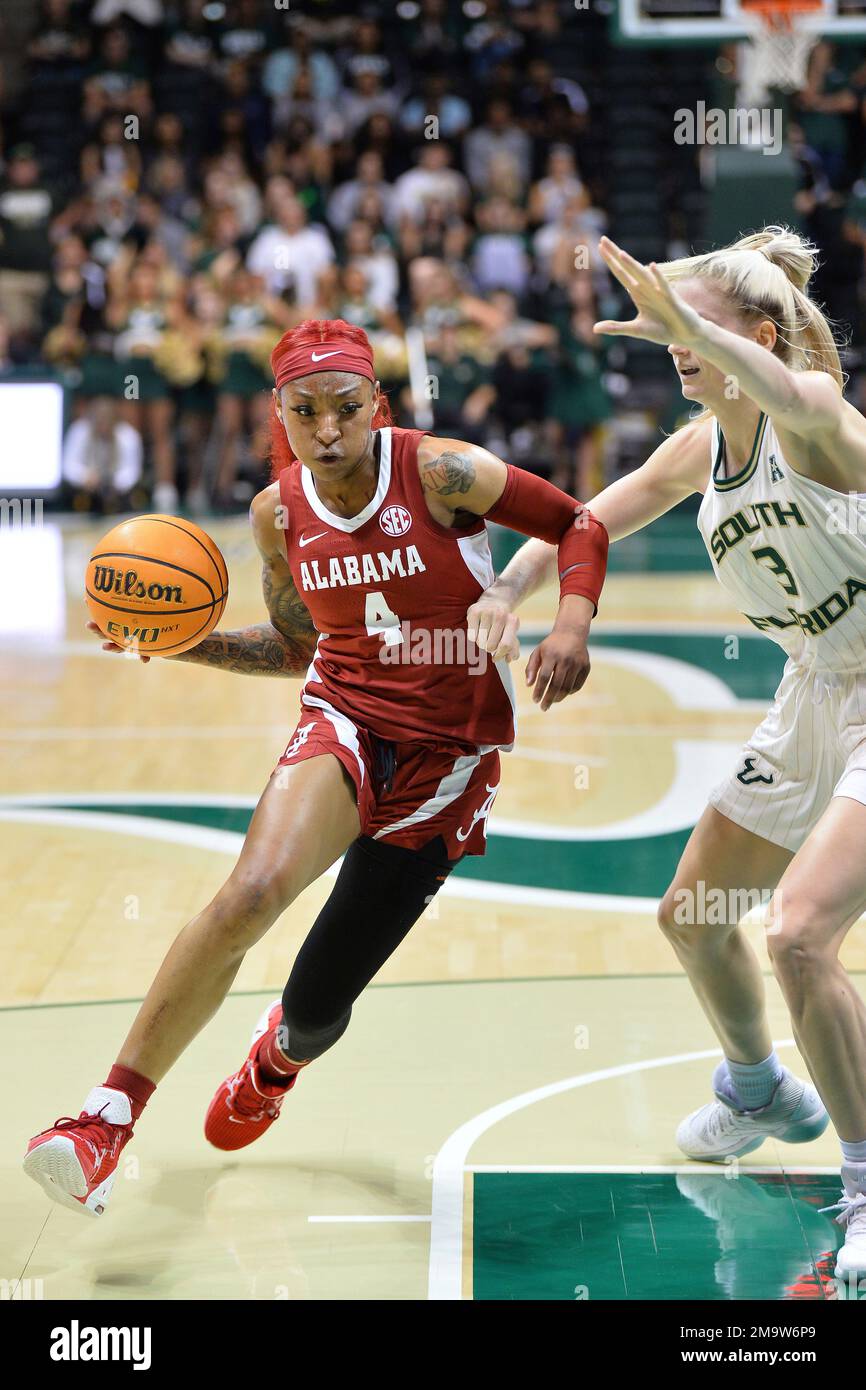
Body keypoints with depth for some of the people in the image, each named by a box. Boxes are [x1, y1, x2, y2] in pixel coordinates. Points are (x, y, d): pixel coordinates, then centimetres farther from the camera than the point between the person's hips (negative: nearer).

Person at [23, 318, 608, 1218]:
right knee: (253, 890, -32)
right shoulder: (279, 513, 0)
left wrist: (572, 623, -21)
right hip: (345, 716, 2)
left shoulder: (439, 473, -13)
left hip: (451, 749, -2)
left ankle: (277, 1058, 43)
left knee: (318, 1005, 0)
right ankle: (108, 1117, -22)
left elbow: (578, 523, -4)